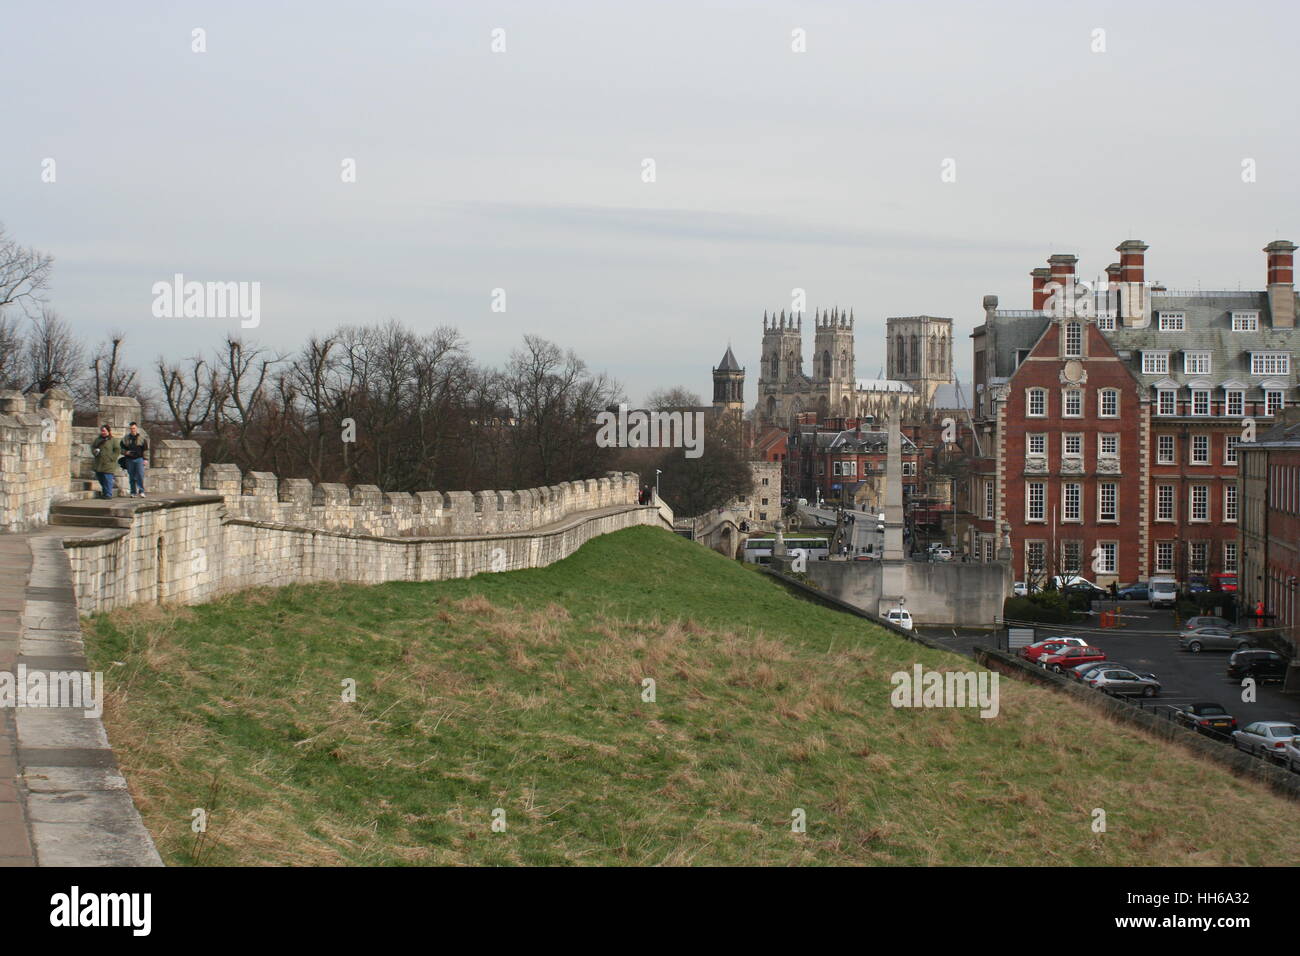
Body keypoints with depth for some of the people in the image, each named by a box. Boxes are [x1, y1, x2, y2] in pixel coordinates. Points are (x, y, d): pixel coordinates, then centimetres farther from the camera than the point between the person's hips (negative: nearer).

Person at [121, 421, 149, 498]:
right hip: (129, 459, 3)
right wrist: (125, 452, -5)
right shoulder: (125, 438, 10)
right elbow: (121, 448, 17)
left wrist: (145, 459, -3)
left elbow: (146, 449, 4)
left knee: (140, 475, -12)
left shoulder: (142, 437, 4)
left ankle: (141, 491, -11)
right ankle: (133, 492, 9)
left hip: (139, 458, -3)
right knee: (132, 477, 4)